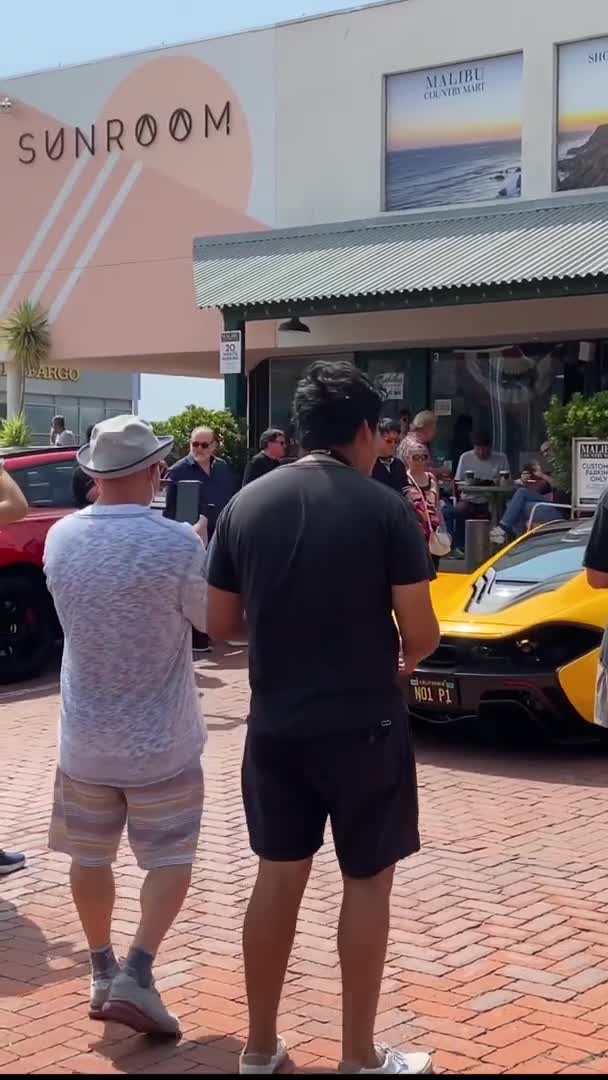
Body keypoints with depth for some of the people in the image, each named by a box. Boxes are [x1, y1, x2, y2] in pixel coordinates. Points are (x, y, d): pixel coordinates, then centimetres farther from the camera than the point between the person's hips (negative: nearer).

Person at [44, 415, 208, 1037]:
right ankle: (135, 974, -4)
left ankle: (102, 973, 28)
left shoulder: (61, 538, -6)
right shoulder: (178, 545, -21)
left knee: (90, 855, 19)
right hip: (160, 739, -4)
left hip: (83, 734, 4)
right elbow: (217, 621, -7)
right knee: (169, 859, 9)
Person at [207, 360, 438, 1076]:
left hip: (275, 725, 4)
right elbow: (421, 632, -11)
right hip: (364, 724, -4)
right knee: (367, 882, 9)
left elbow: (220, 624, 5)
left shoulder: (245, 505, 0)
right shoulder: (384, 508, -12)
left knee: (278, 876, 15)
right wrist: (405, 659, 11)